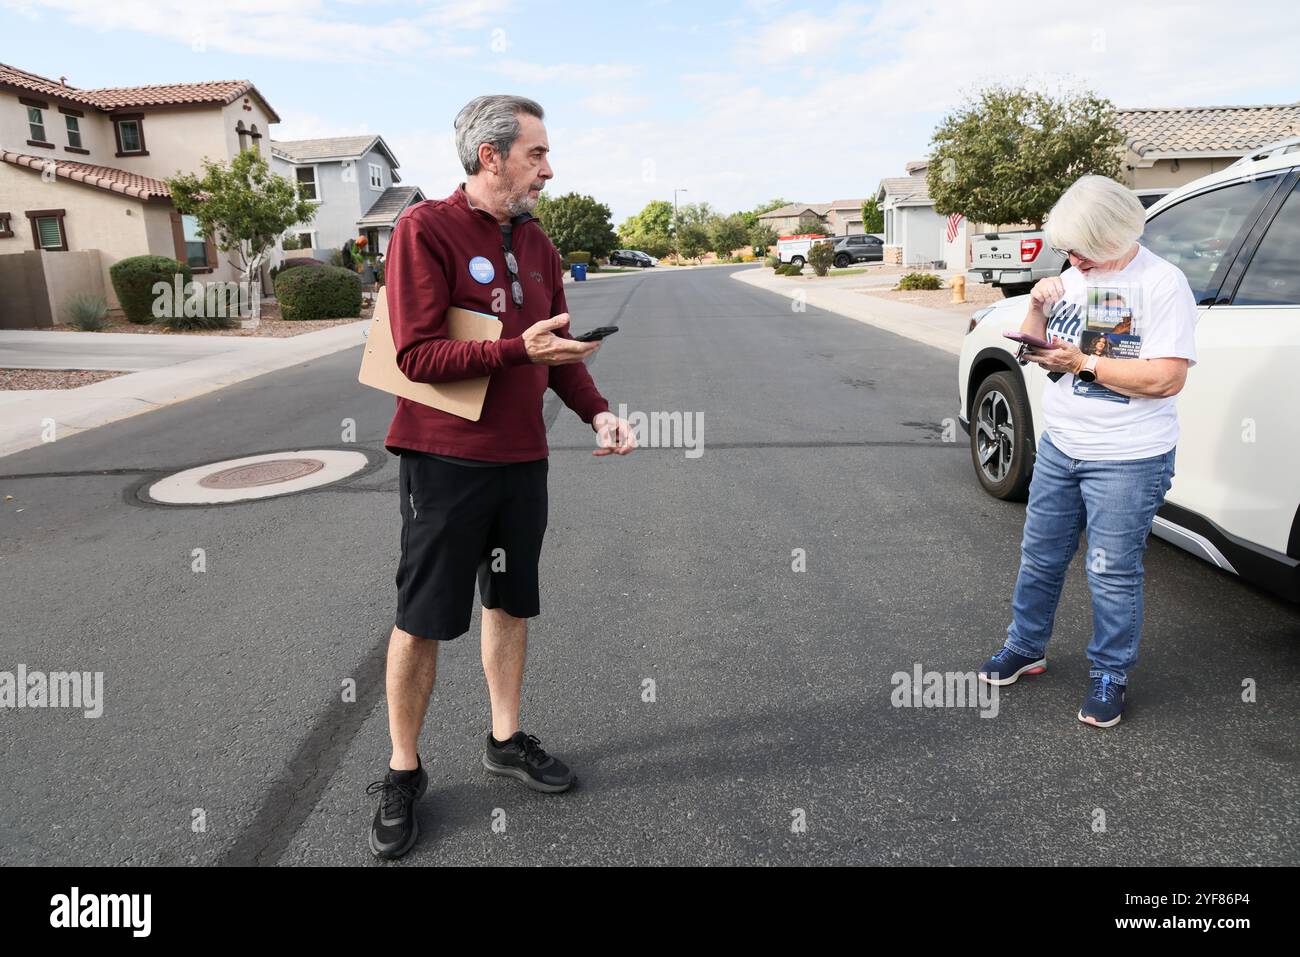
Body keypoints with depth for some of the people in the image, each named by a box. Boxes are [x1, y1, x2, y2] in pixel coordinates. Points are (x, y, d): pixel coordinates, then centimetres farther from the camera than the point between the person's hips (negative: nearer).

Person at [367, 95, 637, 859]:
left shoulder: (536, 242, 10)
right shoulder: (426, 229, -11)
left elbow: (559, 348, 12)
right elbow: (418, 355, -18)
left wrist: (597, 411, -4)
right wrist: (520, 349, -27)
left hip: (522, 457, 7)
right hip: (446, 458, -6)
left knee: (511, 602, 16)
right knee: (422, 619, 4)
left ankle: (506, 739, 35)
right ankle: (404, 773, 23)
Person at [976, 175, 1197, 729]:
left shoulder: (1161, 284, -14)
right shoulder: (1074, 275, 6)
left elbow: (1167, 378, -21)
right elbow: (1037, 352, 11)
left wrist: (1083, 363, -22)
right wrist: (1038, 308, -7)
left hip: (1127, 460, -6)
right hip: (1059, 447, 7)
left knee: (1113, 574, 3)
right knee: (1040, 557, 16)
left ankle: (1110, 676, 22)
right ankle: (1025, 647, 34)